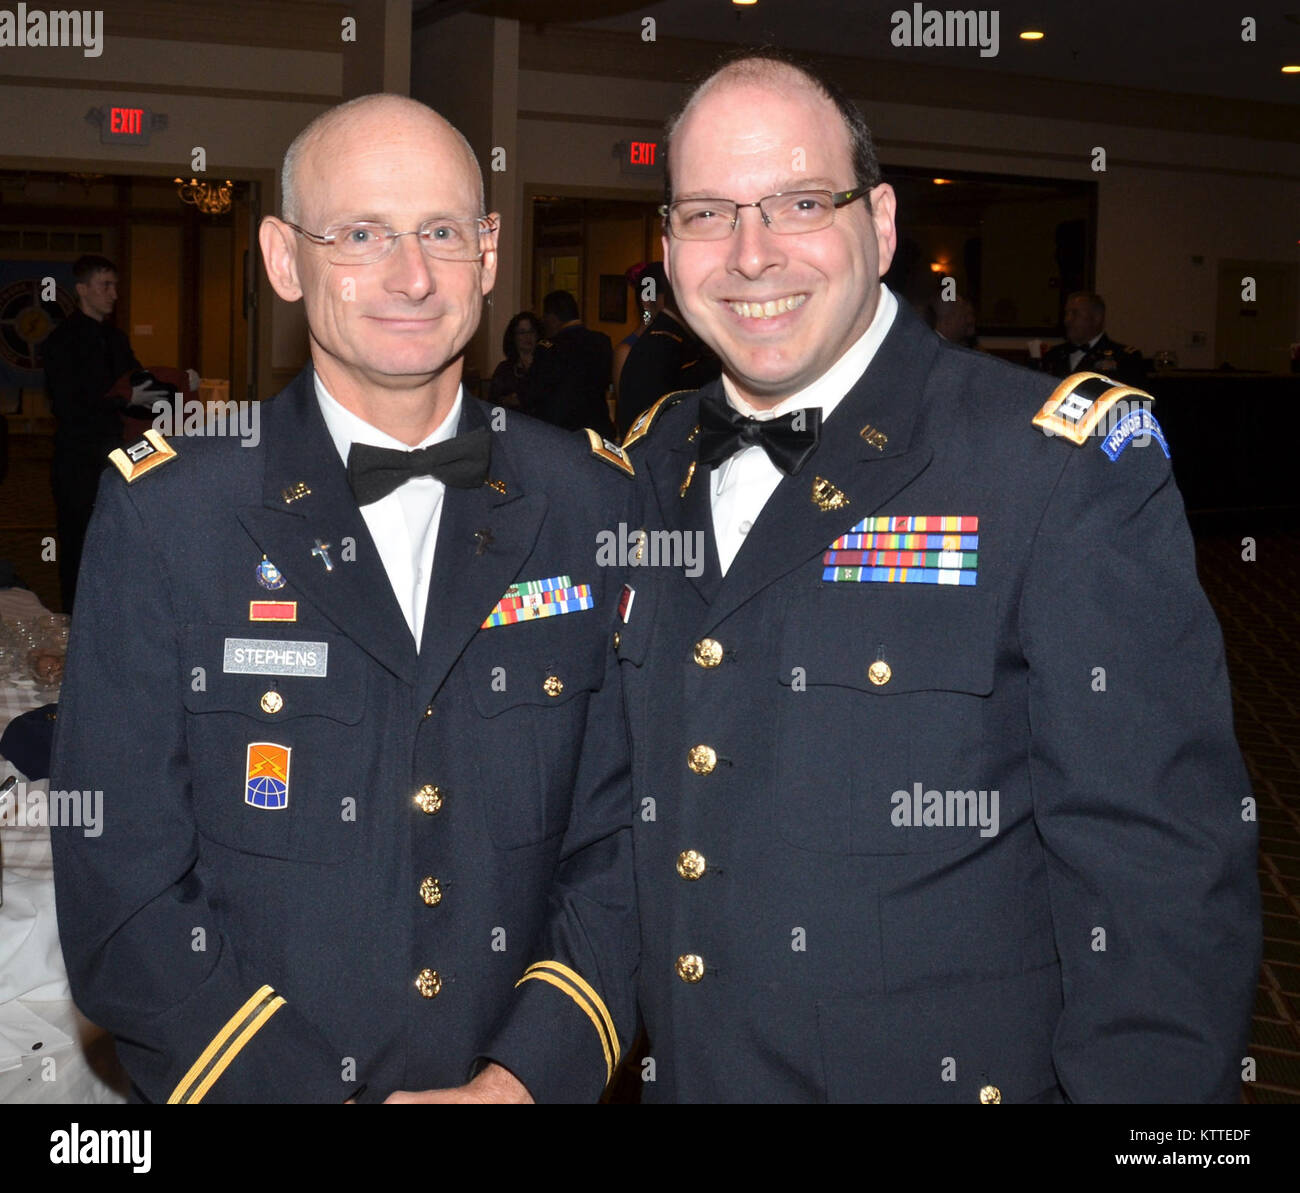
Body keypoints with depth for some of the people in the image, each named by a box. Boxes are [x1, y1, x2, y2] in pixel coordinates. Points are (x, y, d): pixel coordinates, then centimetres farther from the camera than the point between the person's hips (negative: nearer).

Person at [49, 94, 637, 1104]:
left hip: (525, 1077, 2)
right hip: (246, 1086, -1)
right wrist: (307, 1091, -20)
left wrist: (524, 1079, -14)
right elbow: (121, 897, -12)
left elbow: (623, 840, -2)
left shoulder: (594, 506, -4)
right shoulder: (164, 514, -11)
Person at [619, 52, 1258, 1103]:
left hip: (960, 1076, -4)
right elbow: (620, 813, 10)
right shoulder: (643, 474, 2)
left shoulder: (1068, 465, -16)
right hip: (678, 1073, 5)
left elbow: (1163, 878, -19)